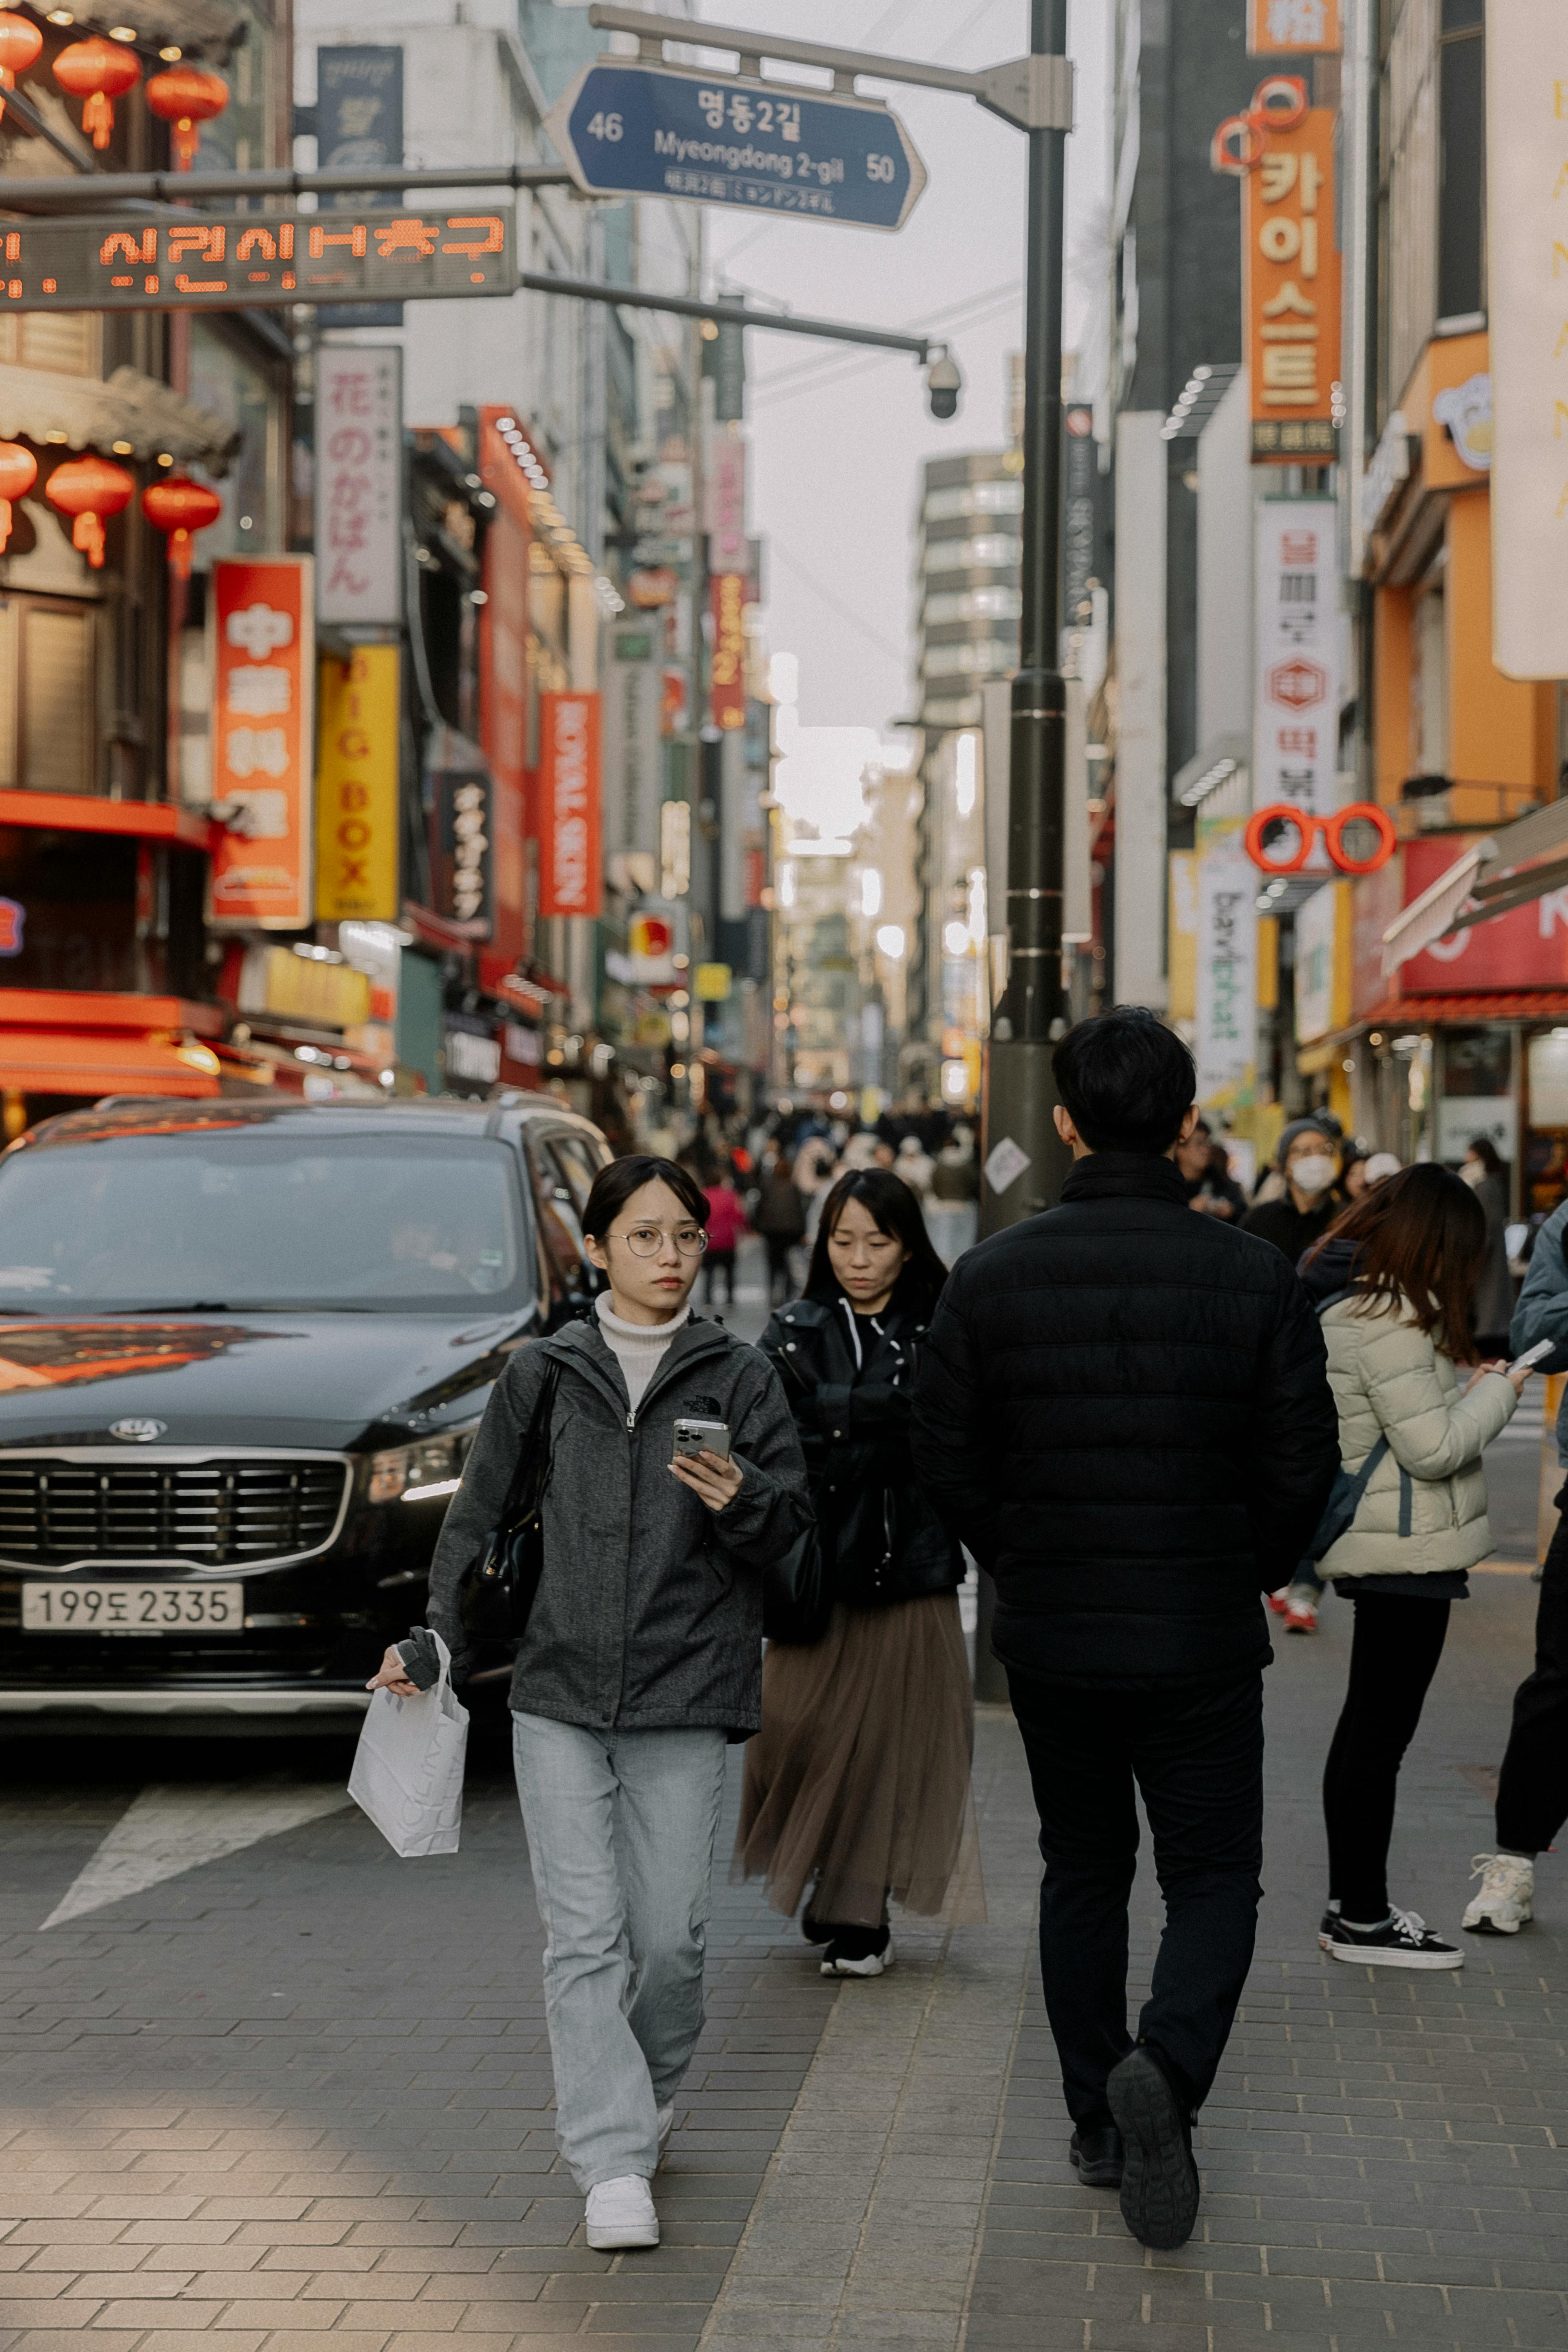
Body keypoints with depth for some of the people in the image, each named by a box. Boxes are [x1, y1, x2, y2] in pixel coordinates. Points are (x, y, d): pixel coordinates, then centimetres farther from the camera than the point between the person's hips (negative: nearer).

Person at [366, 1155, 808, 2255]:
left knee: (668, 1935, 1)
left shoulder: (739, 1377, 5)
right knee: (585, 1937, -7)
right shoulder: (541, 1375, 7)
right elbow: (484, 1518, 14)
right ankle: (615, 2166, -7)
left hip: (684, 1696, 0)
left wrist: (741, 1502, -17)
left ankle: (653, 2099, 28)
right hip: (559, 1690, 0)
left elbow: (792, 1528, 5)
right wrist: (435, 1644, 6)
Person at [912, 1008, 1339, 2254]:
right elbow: (1303, 1471, -6)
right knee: (1214, 1874, 9)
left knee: (1083, 1873, 18)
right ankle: (1167, 2067, -16)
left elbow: (947, 1465, -2)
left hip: (1051, 1636, 2)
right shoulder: (1256, 1277, -9)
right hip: (1206, 1640, -2)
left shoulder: (992, 1276, -6)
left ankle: (1098, 2119, 23)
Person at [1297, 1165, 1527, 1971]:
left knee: (1369, 1725, 16)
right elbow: (1431, 1446, -22)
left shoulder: (1341, 1297, 10)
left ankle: (1353, 1904, 24)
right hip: (1404, 1550, -10)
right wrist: (1494, 1391, -8)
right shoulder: (1388, 1317, -21)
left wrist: (1465, 1390, 10)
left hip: (1372, 1543, 10)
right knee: (1379, 1730, -3)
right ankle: (1363, 1921, 4)